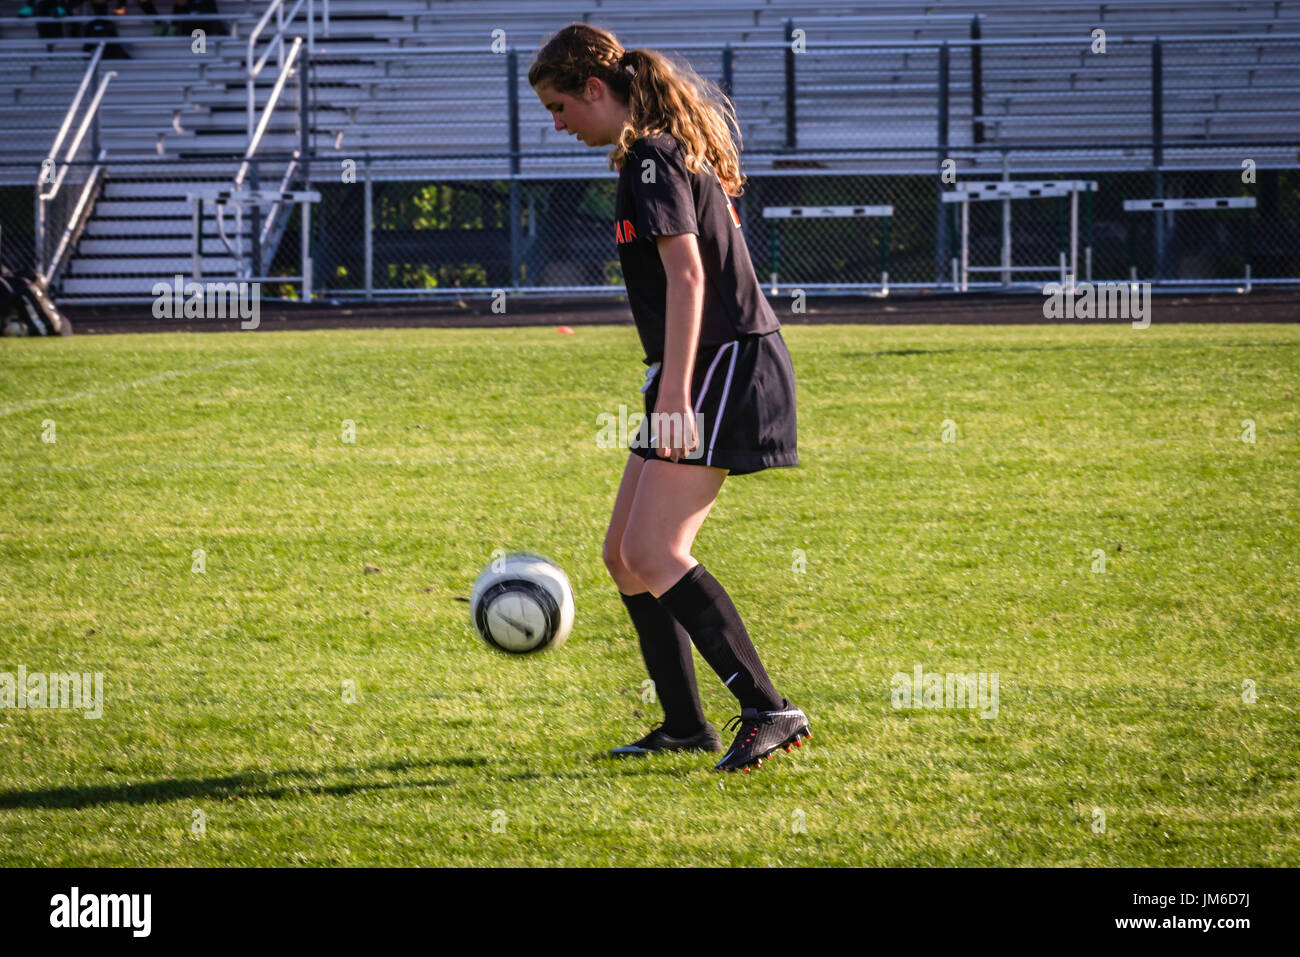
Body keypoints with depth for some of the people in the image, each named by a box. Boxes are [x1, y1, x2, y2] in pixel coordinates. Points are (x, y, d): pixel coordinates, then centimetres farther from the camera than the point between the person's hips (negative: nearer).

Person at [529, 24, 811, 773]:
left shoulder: (652, 159, -13)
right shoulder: (674, 150, 18)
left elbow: (686, 275, -22)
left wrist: (675, 396, -28)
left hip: (724, 366, -10)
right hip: (714, 369, 10)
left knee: (655, 553, -18)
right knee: (624, 554, 11)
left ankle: (769, 711, -22)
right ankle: (686, 726, 15)